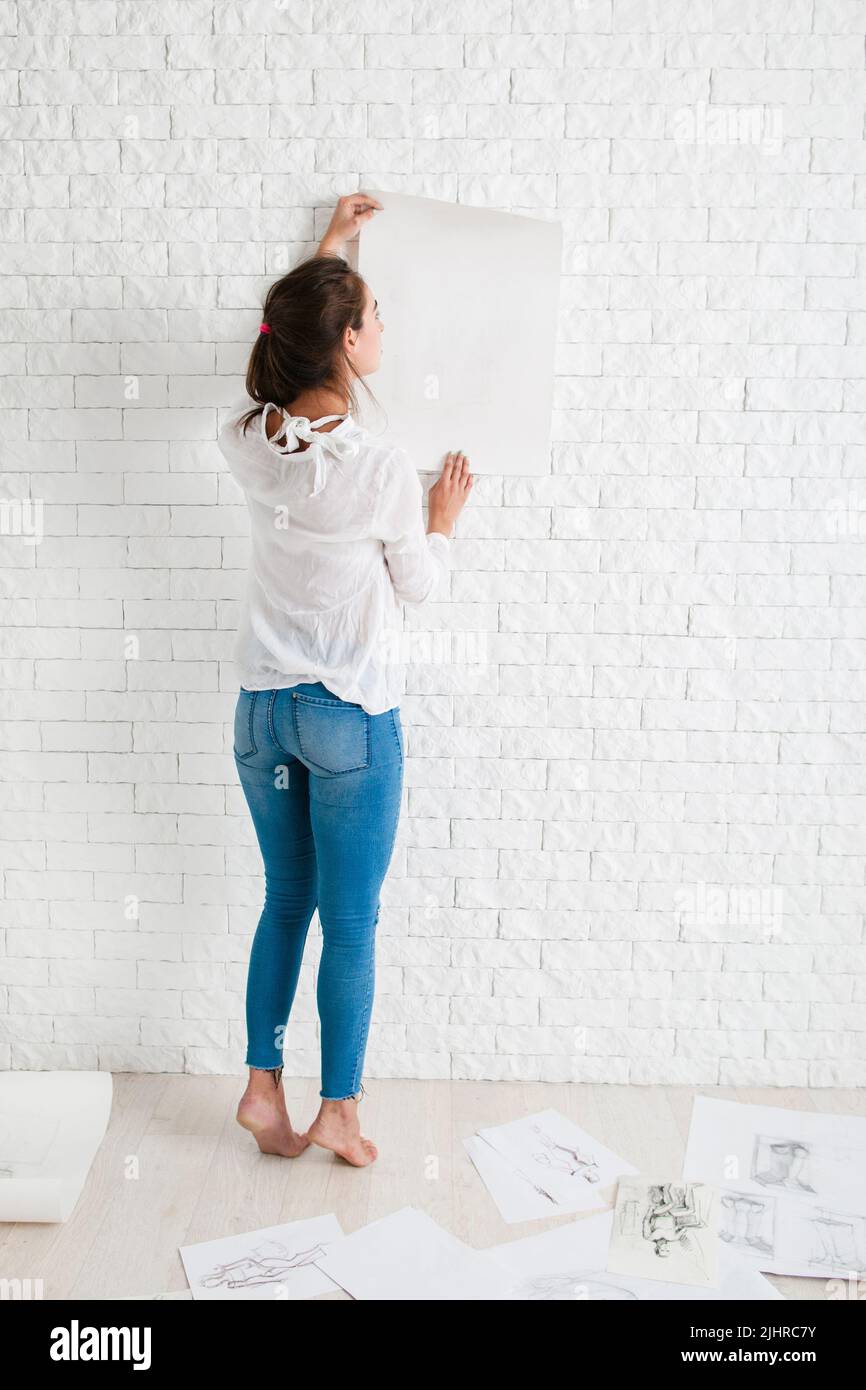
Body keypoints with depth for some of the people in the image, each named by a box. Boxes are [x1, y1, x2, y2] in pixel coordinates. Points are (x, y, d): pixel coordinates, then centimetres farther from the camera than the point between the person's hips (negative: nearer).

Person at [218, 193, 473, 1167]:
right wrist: (443, 520, 14)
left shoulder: (245, 441, -4)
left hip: (261, 710, 6)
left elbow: (287, 350, 18)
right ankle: (338, 1109, 20)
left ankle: (263, 1084, 26)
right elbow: (420, 589, -5)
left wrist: (325, 252, 27)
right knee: (351, 922, 8)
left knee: (286, 903, 19)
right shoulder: (382, 470, -19)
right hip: (351, 719, -5)